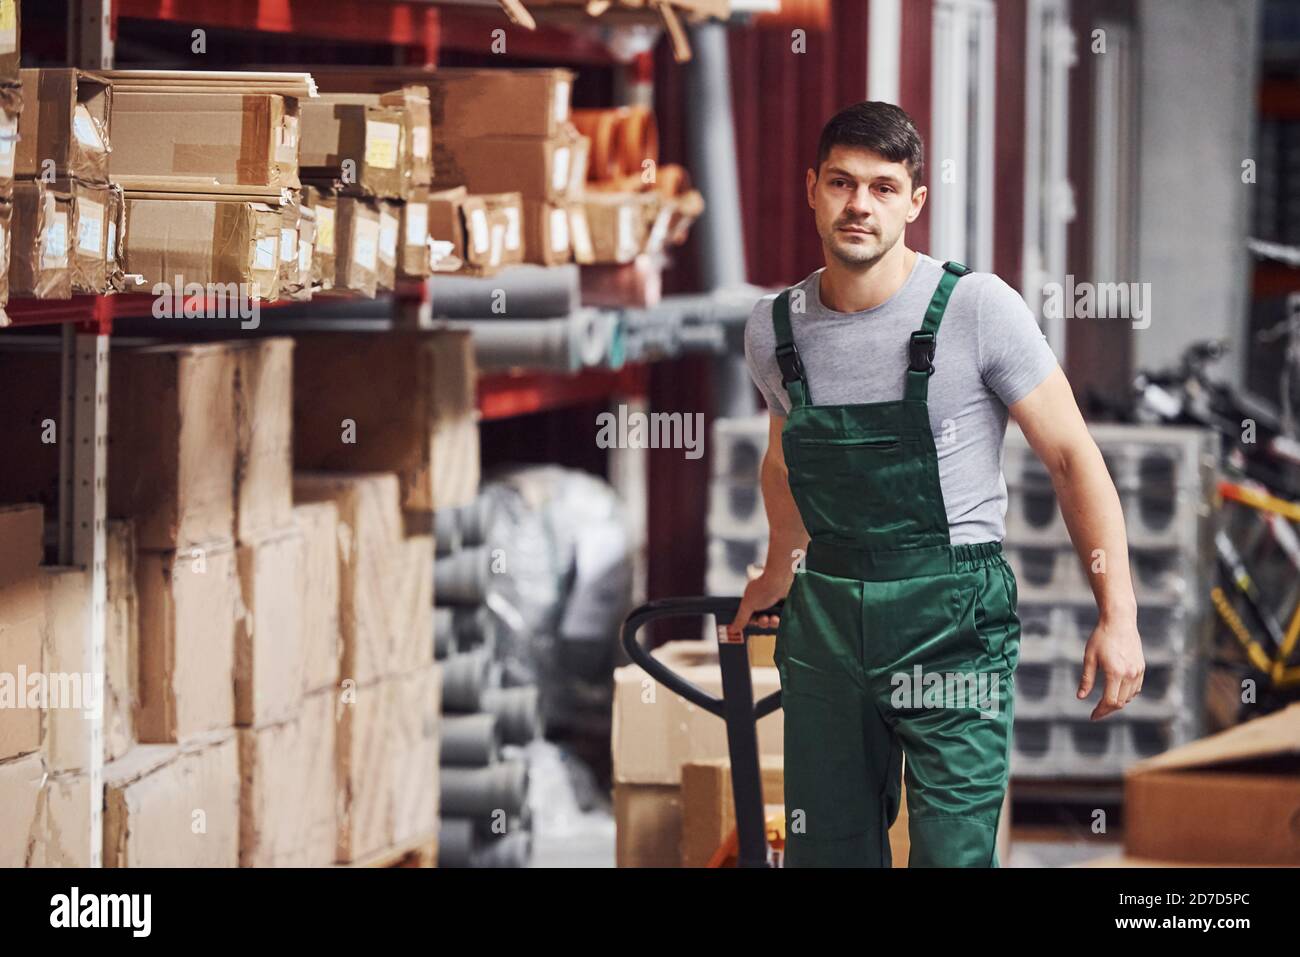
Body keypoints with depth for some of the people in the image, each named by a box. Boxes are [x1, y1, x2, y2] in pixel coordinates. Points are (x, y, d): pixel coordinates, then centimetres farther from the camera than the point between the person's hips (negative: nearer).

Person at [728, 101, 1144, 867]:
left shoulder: (977, 307, -10)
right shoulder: (775, 329, 3)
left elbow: (1073, 456, -6)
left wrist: (1118, 615, -10)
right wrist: (776, 581, 37)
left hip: (952, 622, -4)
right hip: (827, 618, 4)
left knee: (953, 854, -11)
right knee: (826, 850, 8)